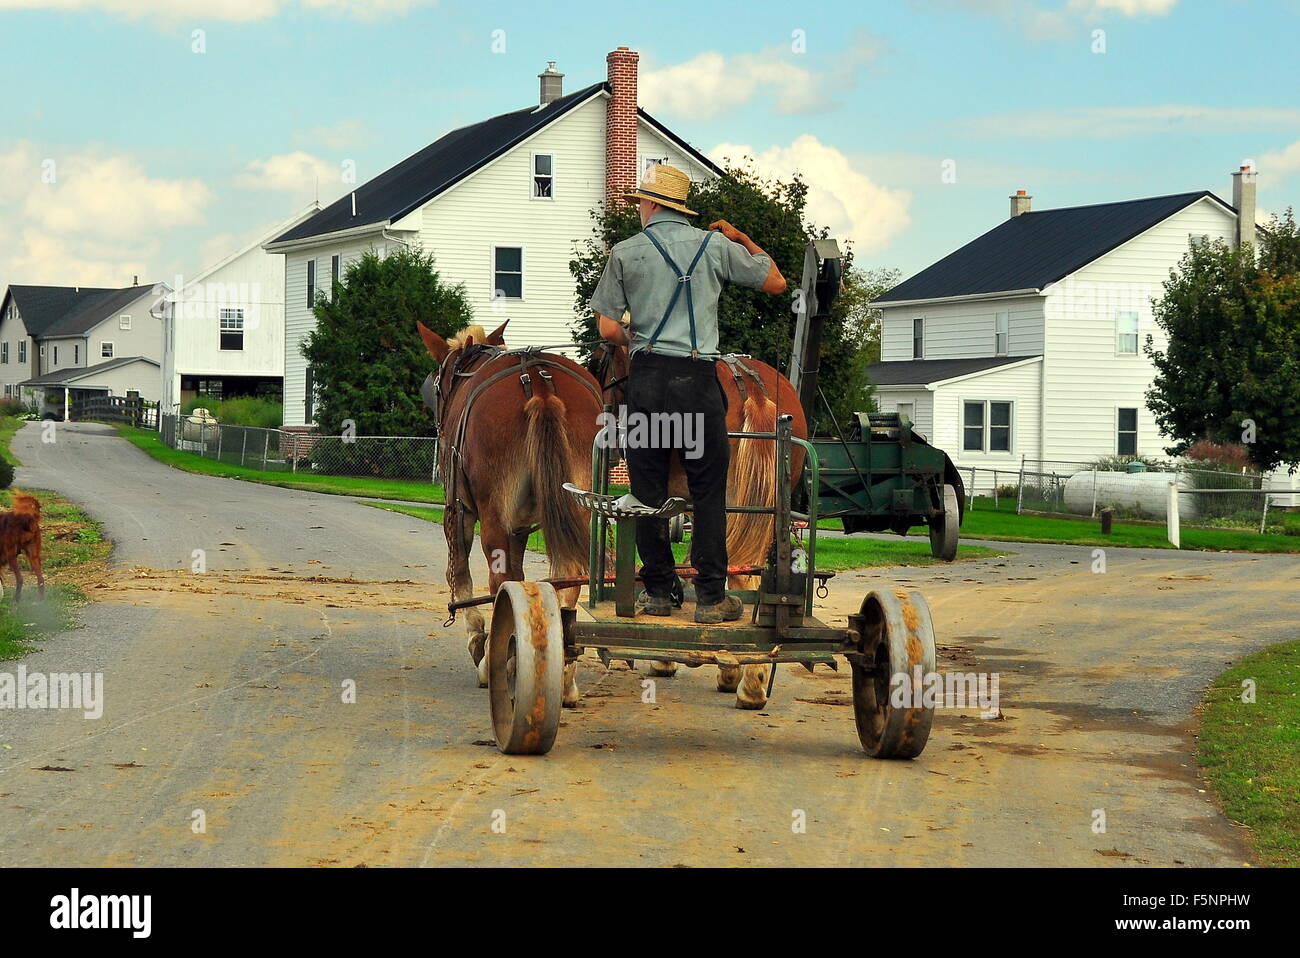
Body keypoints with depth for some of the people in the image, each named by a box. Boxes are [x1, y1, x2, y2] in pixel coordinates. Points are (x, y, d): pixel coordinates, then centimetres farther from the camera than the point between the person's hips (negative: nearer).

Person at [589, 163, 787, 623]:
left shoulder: (624, 253, 4)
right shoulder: (715, 246, 5)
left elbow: (608, 329, 1)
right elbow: (776, 282, 14)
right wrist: (744, 240, 25)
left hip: (647, 378, 1)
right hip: (698, 378, -1)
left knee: (648, 488, 8)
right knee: (708, 490, 2)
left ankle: (659, 590, 11)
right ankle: (711, 597, 1)